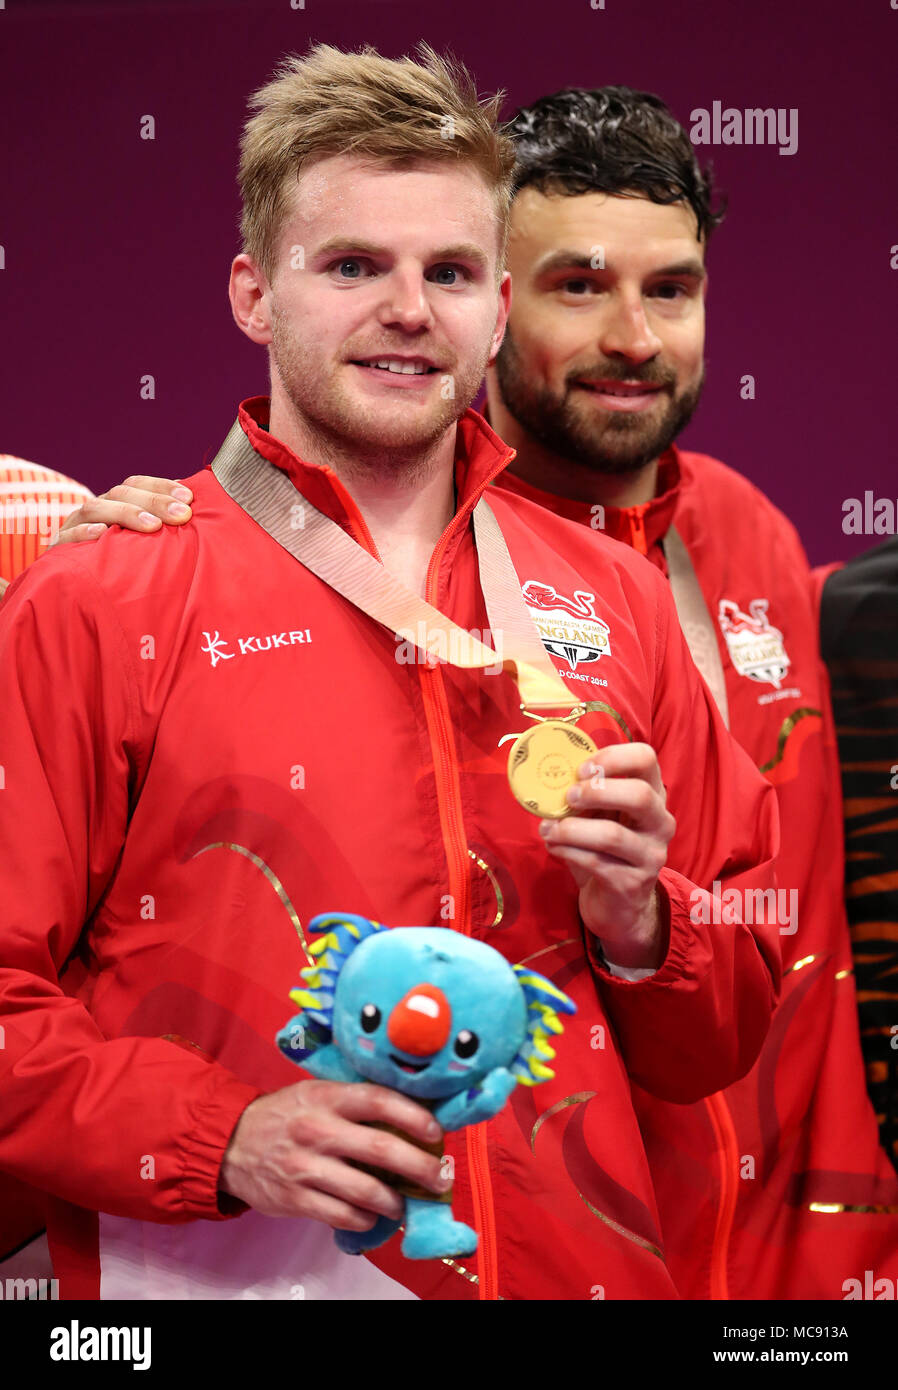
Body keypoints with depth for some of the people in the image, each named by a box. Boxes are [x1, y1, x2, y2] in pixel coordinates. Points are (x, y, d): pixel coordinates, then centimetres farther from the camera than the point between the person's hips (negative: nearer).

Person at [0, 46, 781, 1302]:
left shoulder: (619, 606, 5)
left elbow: (723, 1046, 11)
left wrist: (640, 923, -8)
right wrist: (227, 1140, -21)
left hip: (586, 1267, 4)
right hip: (227, 1274, -3)